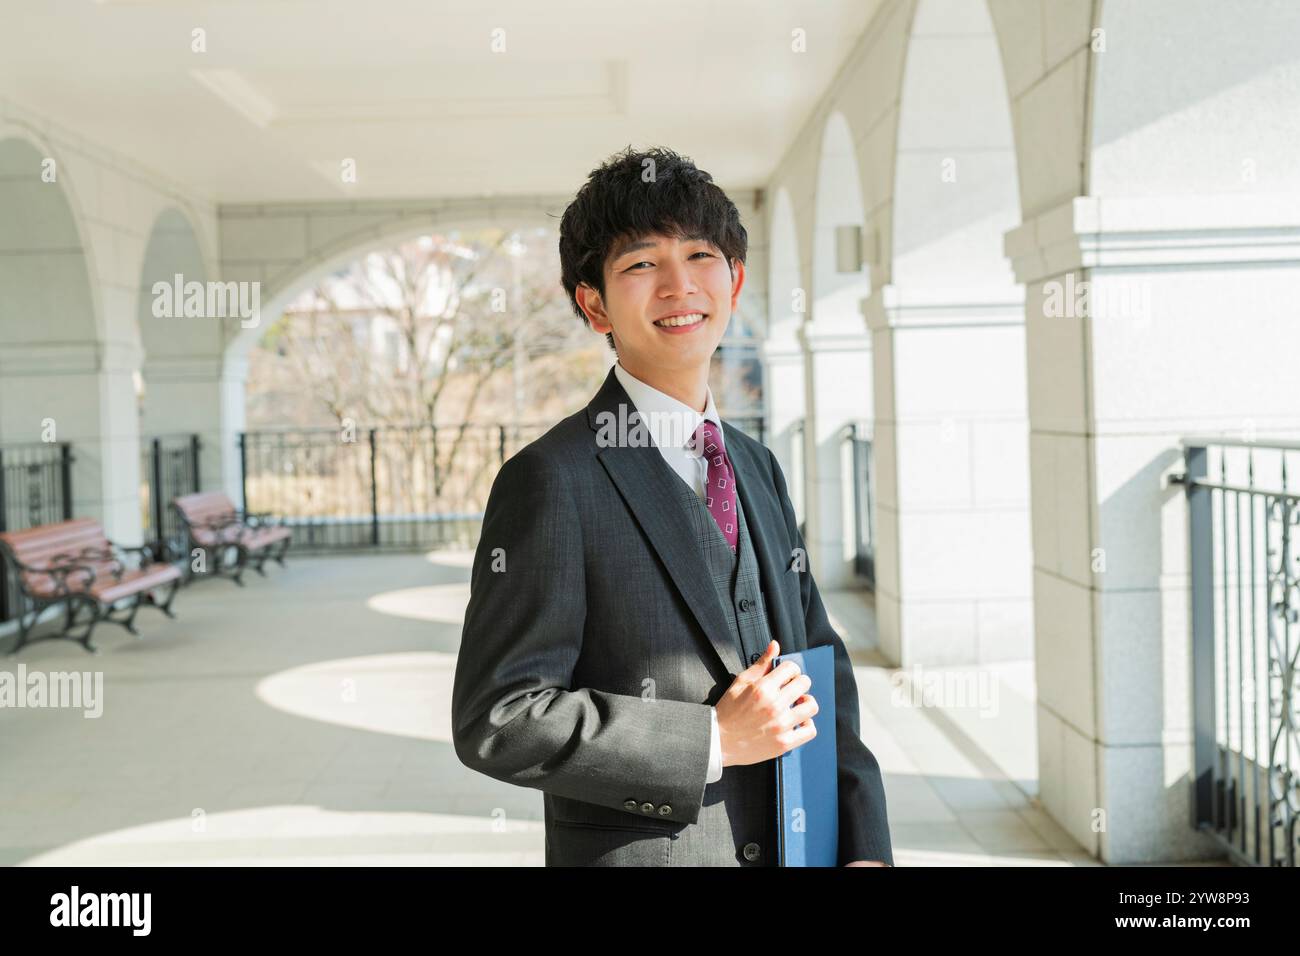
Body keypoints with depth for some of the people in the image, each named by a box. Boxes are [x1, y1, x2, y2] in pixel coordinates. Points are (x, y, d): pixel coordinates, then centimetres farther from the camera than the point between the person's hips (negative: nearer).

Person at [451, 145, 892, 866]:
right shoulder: (552, 481, -14)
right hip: (638, 852, -6)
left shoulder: (758, 468, 7)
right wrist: (712, 740, -19)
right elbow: (496, 722, -18)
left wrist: (863, 843, -3)